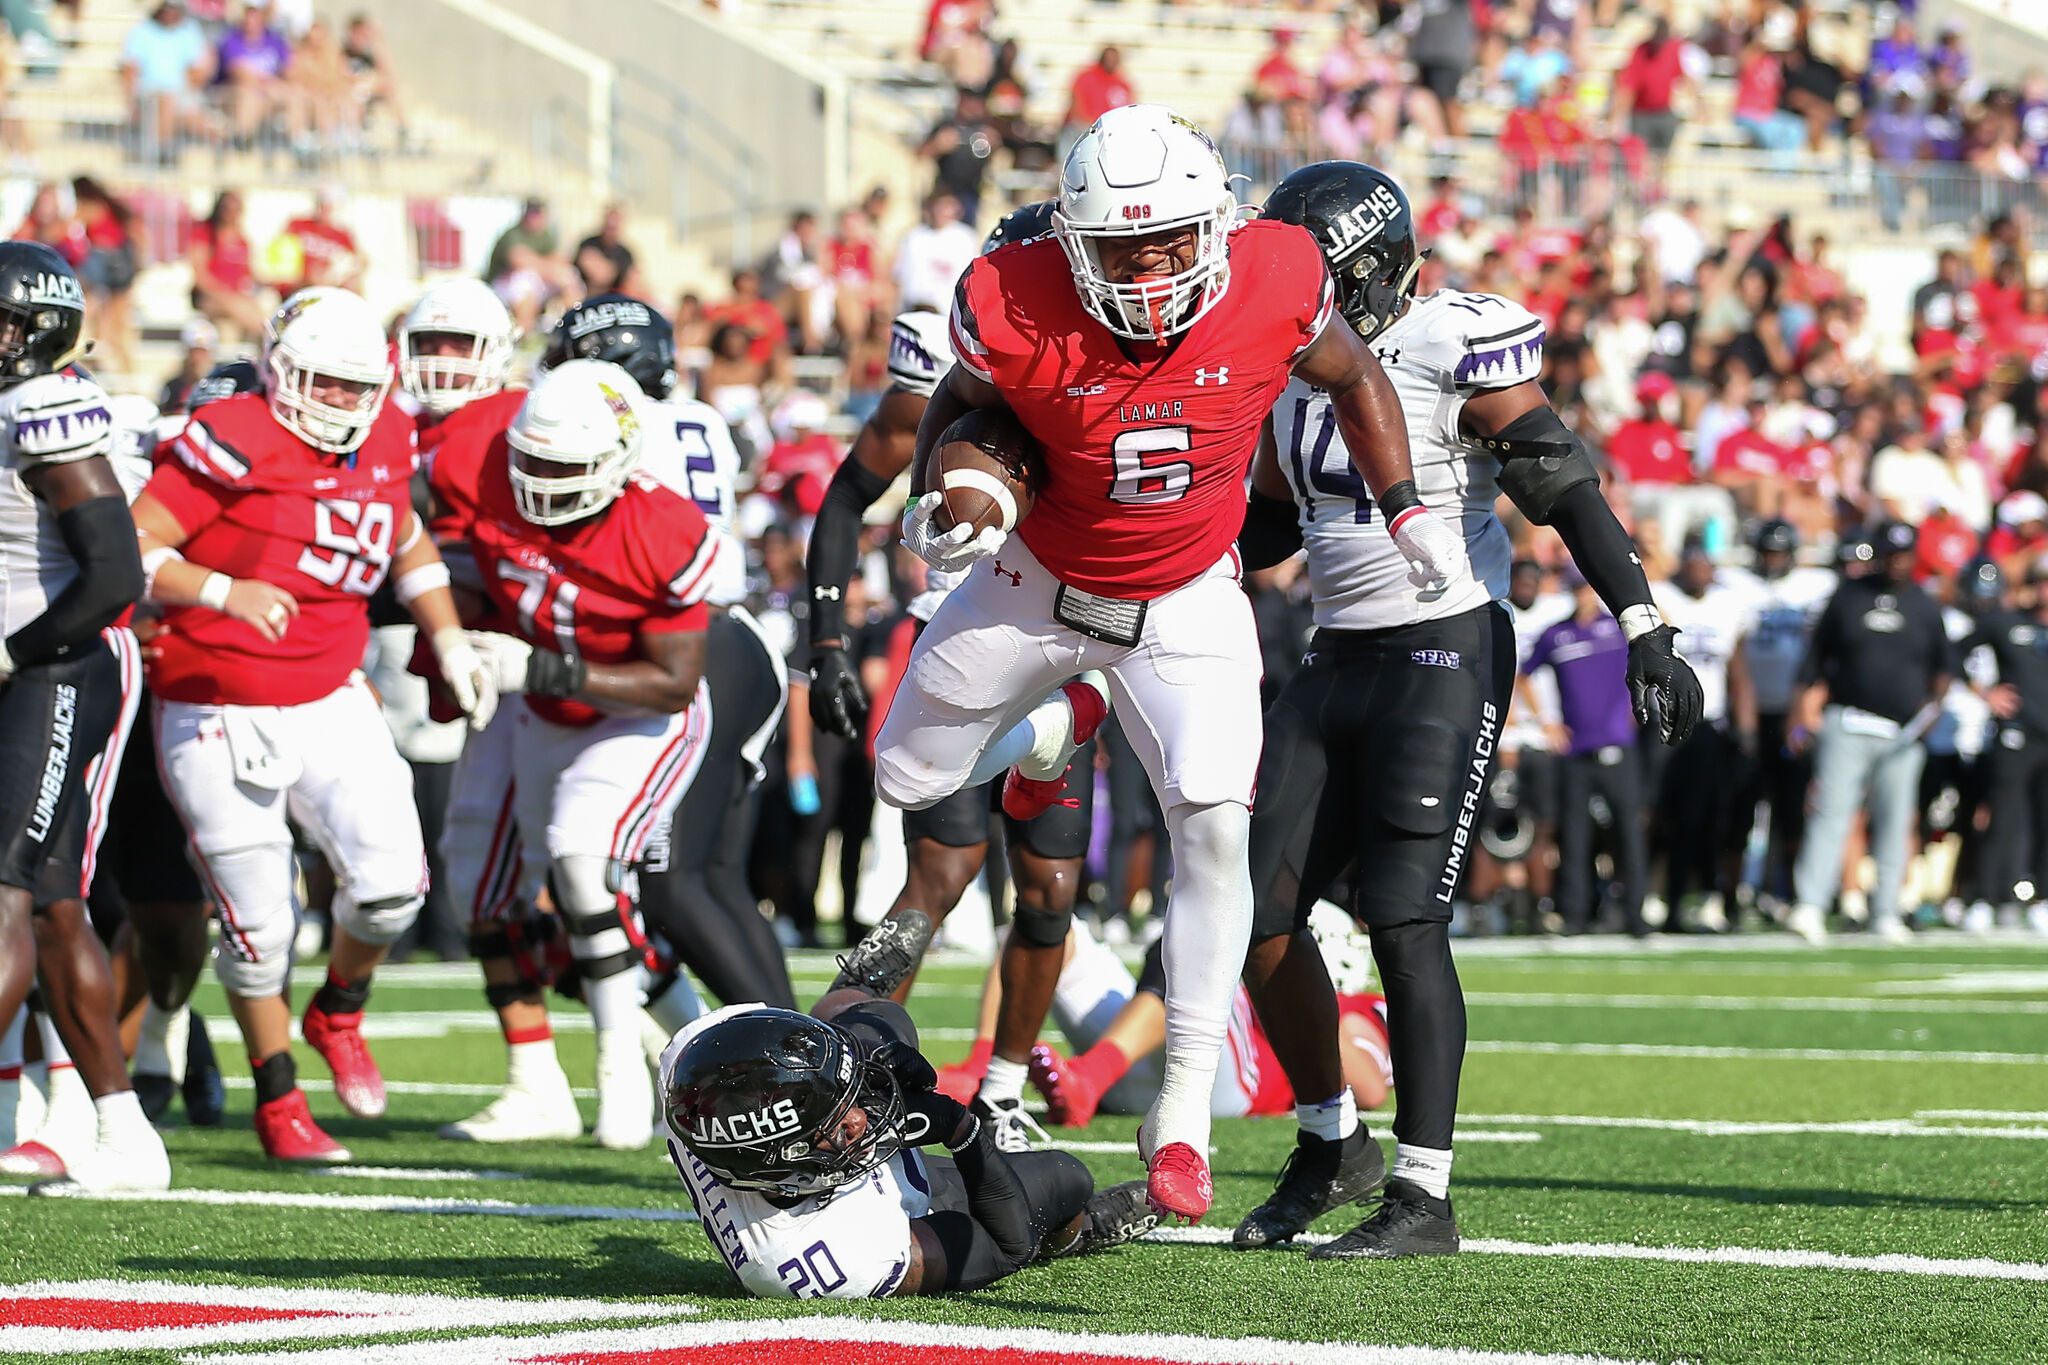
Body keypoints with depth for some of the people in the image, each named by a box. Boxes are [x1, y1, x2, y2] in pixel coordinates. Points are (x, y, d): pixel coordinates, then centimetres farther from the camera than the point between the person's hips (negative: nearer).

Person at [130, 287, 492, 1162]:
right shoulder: (234, 442, -18)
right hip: (218, 719, -5)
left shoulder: (385, 443, 4)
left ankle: (339, 1014, 23)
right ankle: (278, 1104, 20)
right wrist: (225, 592, -34)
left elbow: (403, 539, 24)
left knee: (391, 882, -9)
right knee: (259, 924, -1)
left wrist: (447, 638, 17)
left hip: (330, 703, 5)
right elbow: (132, 548, -20)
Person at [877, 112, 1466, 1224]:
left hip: (1186, 601, -1)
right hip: (1034, 584, 1)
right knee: (906, 786, 16)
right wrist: (932, 502, -21)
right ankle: (1036, 745, 52)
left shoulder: (1275, 283, -23)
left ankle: (1183, 1114, -11)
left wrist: (1407, 513, -5)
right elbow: (963, 401, -3)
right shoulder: (1017, 307, -27)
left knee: (1215, 827, -19)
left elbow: (1350, 378, 0)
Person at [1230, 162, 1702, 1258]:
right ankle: (1331, 1143, 22)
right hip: (1337, 664, 8)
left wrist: (1645, 631, -22)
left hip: (1444, 660, -8)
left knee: (1403, 921, -12)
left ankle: (1425, 1197, -6)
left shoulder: (1455, 349, -12)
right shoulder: (1295, 366, 11)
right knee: (1258, 911, 3)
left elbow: (1569, 496, -15)